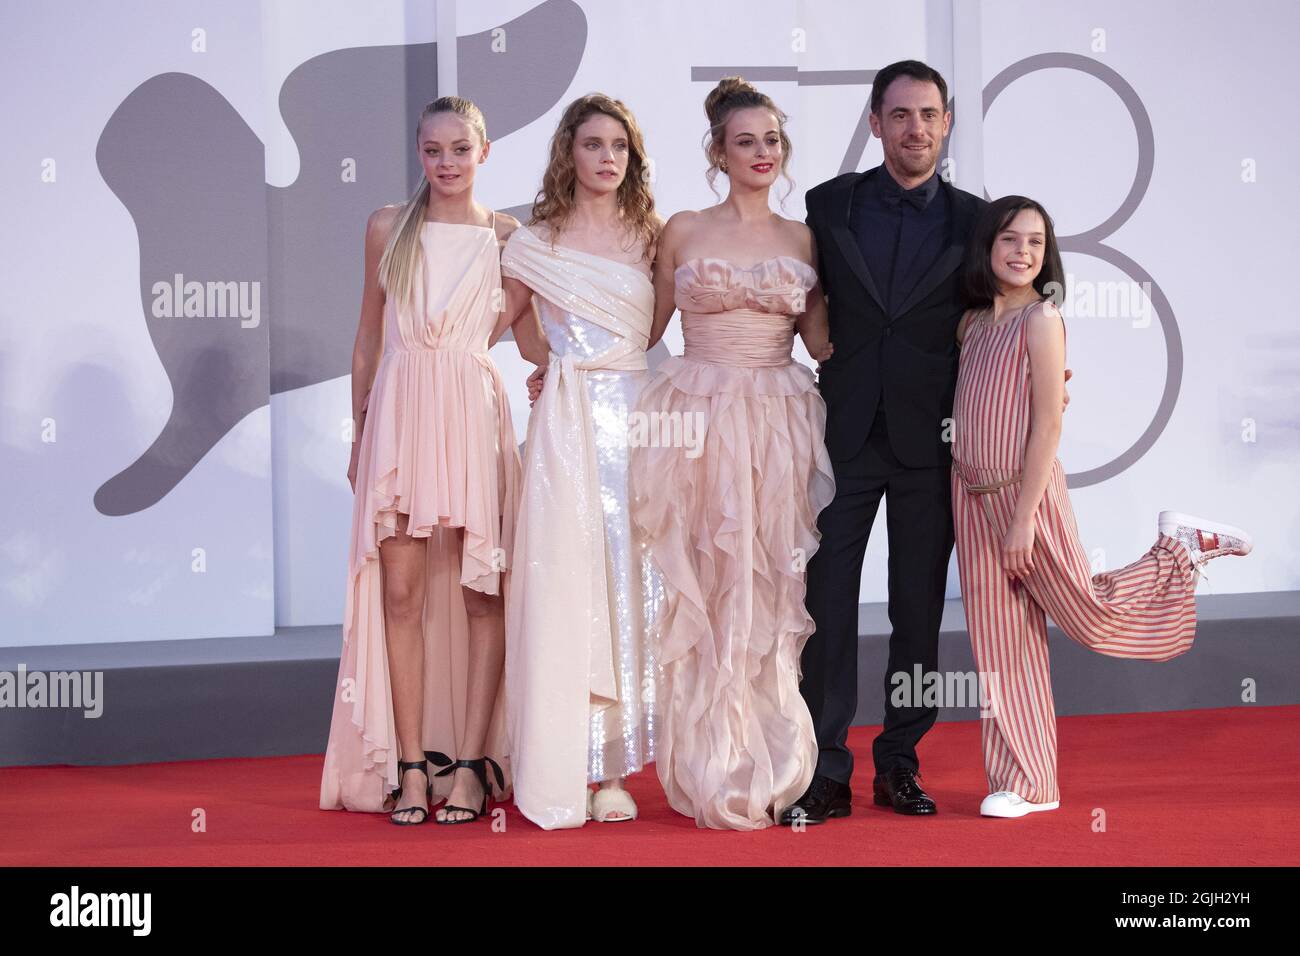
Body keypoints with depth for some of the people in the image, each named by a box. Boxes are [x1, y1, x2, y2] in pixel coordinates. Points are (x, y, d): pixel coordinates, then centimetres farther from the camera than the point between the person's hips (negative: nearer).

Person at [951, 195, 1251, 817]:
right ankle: (1023, 783, 16)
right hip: (971, 493, 6)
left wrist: (1023, 518, -17)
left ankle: (1179, 548, 31)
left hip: (1026, 489, -6)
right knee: (997, 640, 7)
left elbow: (1049, 423, -15)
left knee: (1091, 617, 7)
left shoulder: (1041, 318, -10)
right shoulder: (973, 323, 8)